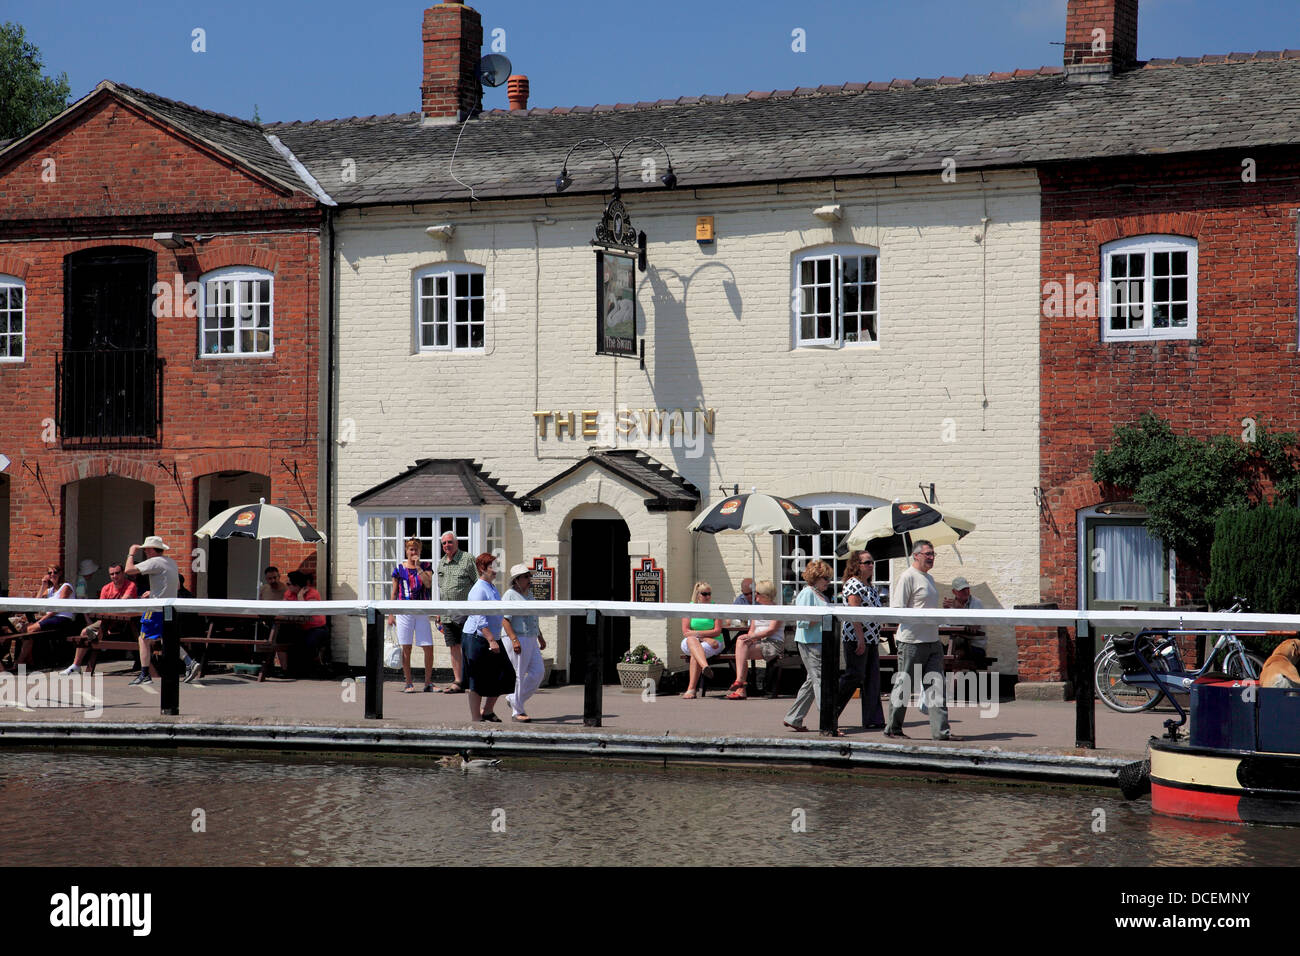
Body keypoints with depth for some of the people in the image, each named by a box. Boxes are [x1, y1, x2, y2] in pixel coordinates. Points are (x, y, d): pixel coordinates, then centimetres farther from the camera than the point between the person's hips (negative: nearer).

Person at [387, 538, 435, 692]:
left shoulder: (426, 566, 8)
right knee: (406, 648, 0)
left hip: (422, 612, 0)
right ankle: (408, 683, 8)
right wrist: (391, 614, 7)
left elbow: (428, 583, -10)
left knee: (428, 647, -3)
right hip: (404, 611, 0)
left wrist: (418, 567, -10)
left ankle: (428, 682, 11)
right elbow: (394, 592, 10)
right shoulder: (399, 568, 6)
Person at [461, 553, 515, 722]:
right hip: (477, 639, -9)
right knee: (477, 682, -2)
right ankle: (476, 718, 5)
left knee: (503, 677, 7)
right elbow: (480, 620, -22)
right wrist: (491, 640, -26)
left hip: (491, 639, 9)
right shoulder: (478, 590, -15)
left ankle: (487, 711, 20)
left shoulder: (492, 588, 15)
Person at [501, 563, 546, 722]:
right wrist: (514, 640, -24)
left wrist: (540, 637, 26)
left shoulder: (529, 594, 17)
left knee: (538, 671, 4)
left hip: (531, 640, 9)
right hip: (517, 640, -9)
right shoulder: (510, 595, -9)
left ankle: (514, 699, 18)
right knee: (518, 675, -4)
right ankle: (517, 711, 3)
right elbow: (504, 620, -16)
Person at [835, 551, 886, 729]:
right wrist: (861, 639, -22)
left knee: (872, 679, 5)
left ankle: (873, 720, 5)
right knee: (854, 676, -7)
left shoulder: (871, 586, 18)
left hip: (871, 640, 9)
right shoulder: (853, 584, -11)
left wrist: (875, 638, 19)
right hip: (855, 638, -9)